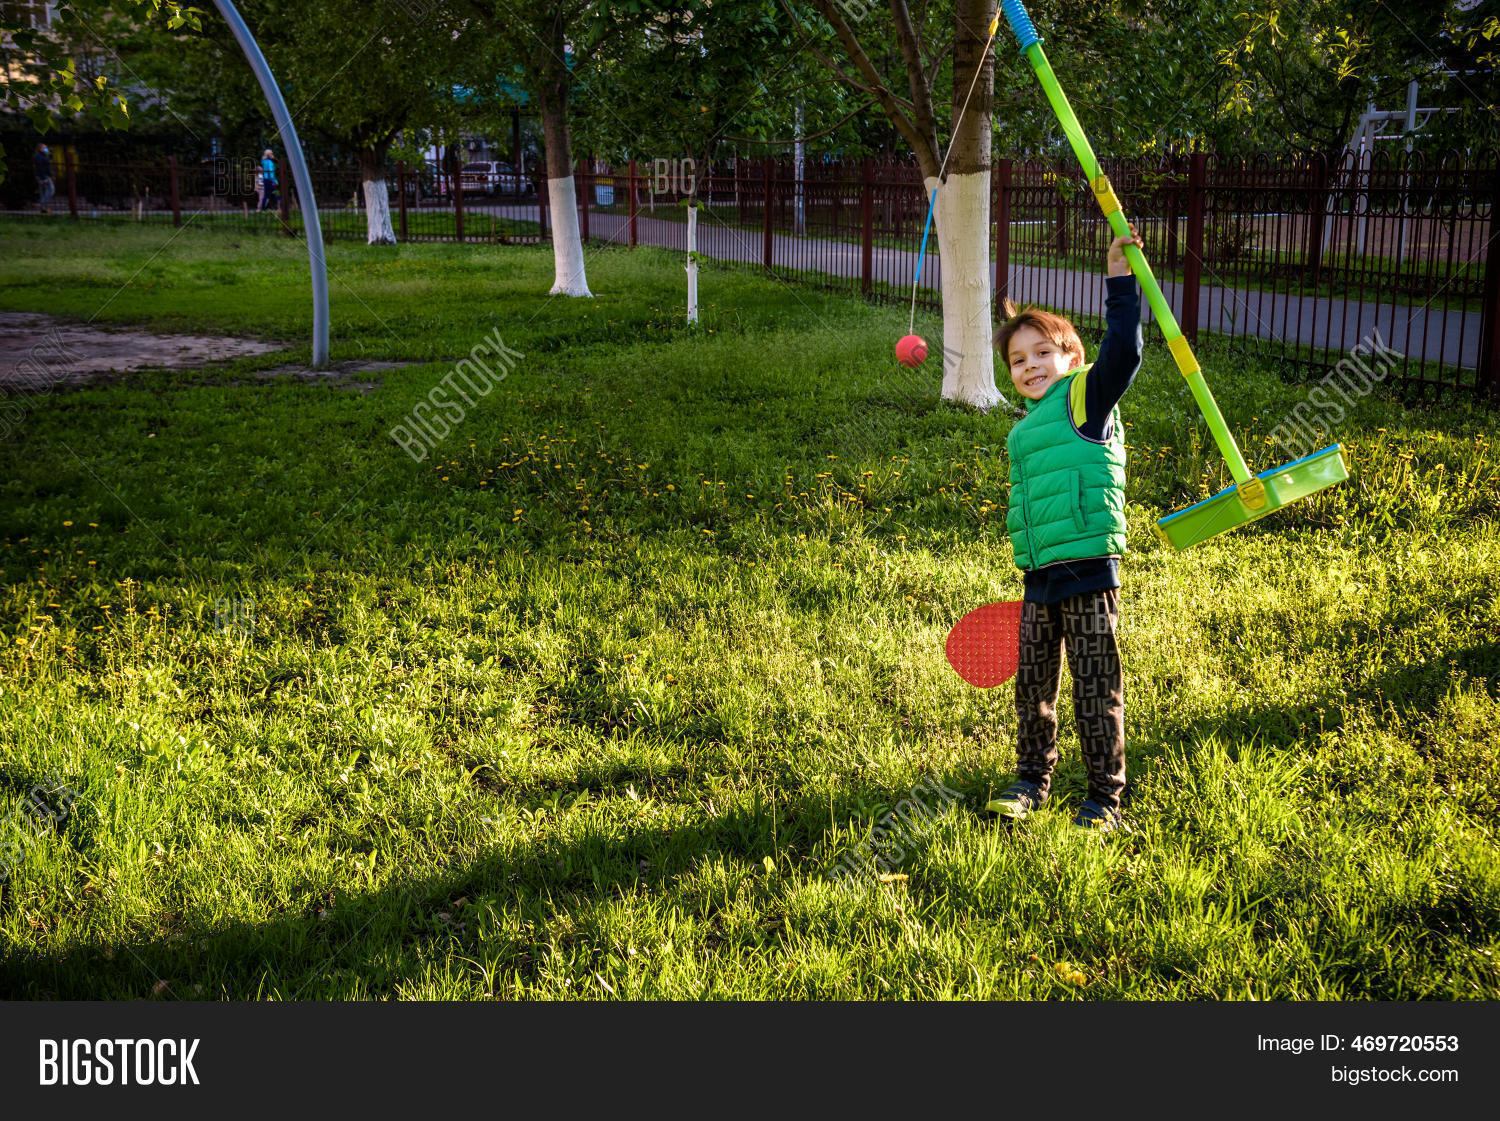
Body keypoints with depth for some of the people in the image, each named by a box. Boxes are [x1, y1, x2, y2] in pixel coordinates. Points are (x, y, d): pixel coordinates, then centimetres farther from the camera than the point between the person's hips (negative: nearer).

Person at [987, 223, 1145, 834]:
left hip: (1088, 573, -7)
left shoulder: (1085, 397, -2)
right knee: (1034, 685, 14)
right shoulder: (1024, 431, 18)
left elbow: (1123, 352, -19)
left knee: (1096, 690, 1)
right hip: (1039, 577, 7)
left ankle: (1103, 795, 13)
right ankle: (1032, 779, 30)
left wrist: (1121, 280, -20)